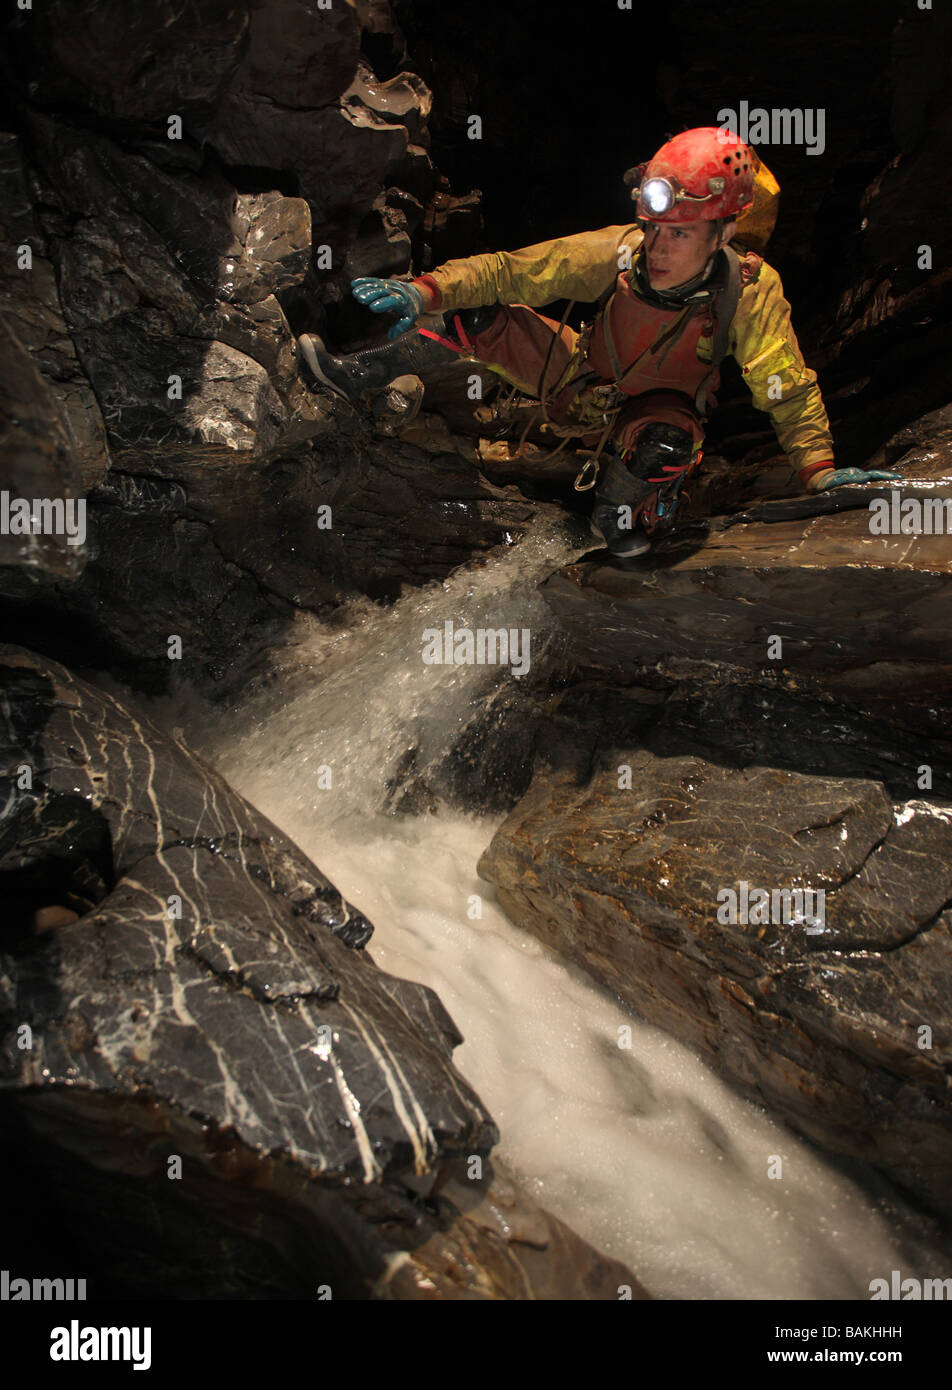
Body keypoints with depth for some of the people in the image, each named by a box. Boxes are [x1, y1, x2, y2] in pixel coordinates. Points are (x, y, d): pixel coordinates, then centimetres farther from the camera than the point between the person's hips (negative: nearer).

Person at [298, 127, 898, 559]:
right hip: (582, 387, 3)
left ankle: (630, 511, -6)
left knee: (665, 439, -41)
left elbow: (789, 389, -20)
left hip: (660, 412, -2)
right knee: (484, 311, -14)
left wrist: (819, 467, -31)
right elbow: (510, 270, -19)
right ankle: (365, 373, 1)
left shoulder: (750, 290, -27)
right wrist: (427, 290, -30)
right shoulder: (619, 251, -23)